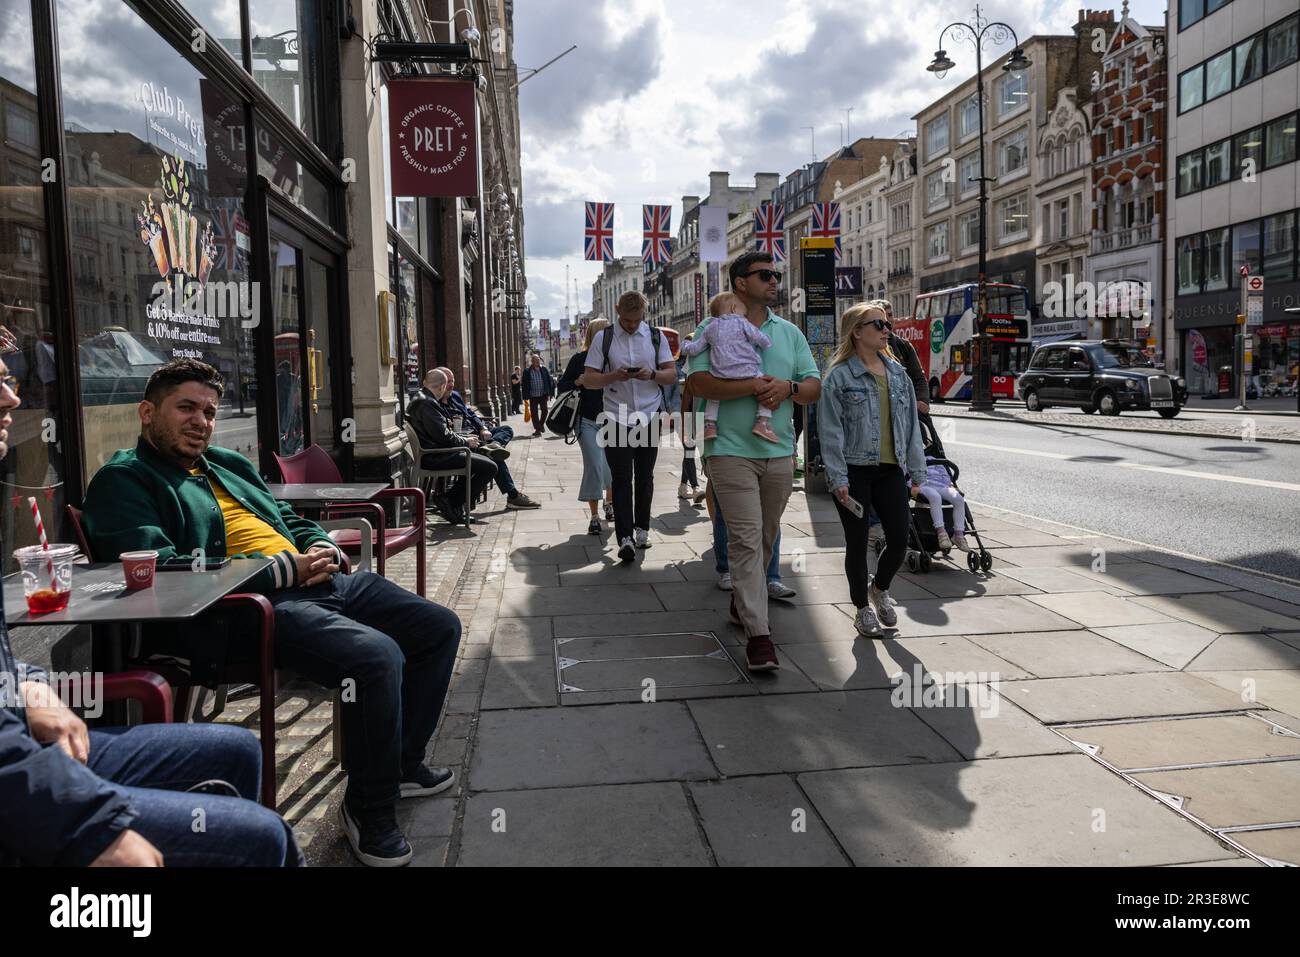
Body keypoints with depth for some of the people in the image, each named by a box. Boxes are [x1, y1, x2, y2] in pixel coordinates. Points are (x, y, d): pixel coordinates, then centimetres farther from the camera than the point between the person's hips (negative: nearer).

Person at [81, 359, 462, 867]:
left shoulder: (230, 464, 26)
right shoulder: (122, 480, 0)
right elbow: (159, 568, -16)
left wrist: (321, 548, 5)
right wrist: (283, 570, -17)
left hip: (321, 583, 9)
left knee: (440, 627, 7)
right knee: (376, 655, -31)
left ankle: (402, 763, 22)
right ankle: (369, 809, -8)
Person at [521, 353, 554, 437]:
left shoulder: (544, 369, 3)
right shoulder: (527, 371, 0)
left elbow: (549, 382, 5)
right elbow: (525, 385, 0)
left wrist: (549, 394, -1)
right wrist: (526, 397, -5)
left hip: (543, 395, 1)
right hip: (533, 395, 0)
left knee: (544, 411, 0)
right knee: (534, 413, 0)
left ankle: (541, 424, 27)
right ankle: (537, 429, 7)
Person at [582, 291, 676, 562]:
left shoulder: (656, 337, 7)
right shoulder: (603, 338, 1)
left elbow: (672, 375, 6)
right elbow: (588, 379, 0)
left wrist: (652, 374, -16)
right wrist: (614, 376, -19)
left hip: (650, 417, 2)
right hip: (617, 418, -2)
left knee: (644, 477, 10)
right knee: (621, 479, -7)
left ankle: (641, 529, 23)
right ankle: (625, 538, -9)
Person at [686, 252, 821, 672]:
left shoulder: (790, 332, 14)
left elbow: (814, 388, 11)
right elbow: (698, 384, -15)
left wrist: (788, 388, -11)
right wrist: (754, 386, -20)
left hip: (779, 452, 5)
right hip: (732, 451, -5)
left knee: (765, 538, 15)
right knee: (746, 539, -10)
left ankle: (741, 602, 37)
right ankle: (758, 634, -8)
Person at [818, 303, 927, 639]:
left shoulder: (897, 372, 10)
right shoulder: (839, 376, -6)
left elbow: (911, 423, 13)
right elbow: (830, 431, -9)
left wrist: (917, 471, 9)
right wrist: (837, 478, -14)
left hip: (890, 471, 5)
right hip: (855, 472, -5)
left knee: (899, 541, 3)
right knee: (857, 543, 5)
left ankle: (880, 589, 33)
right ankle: (863, 608, 22)